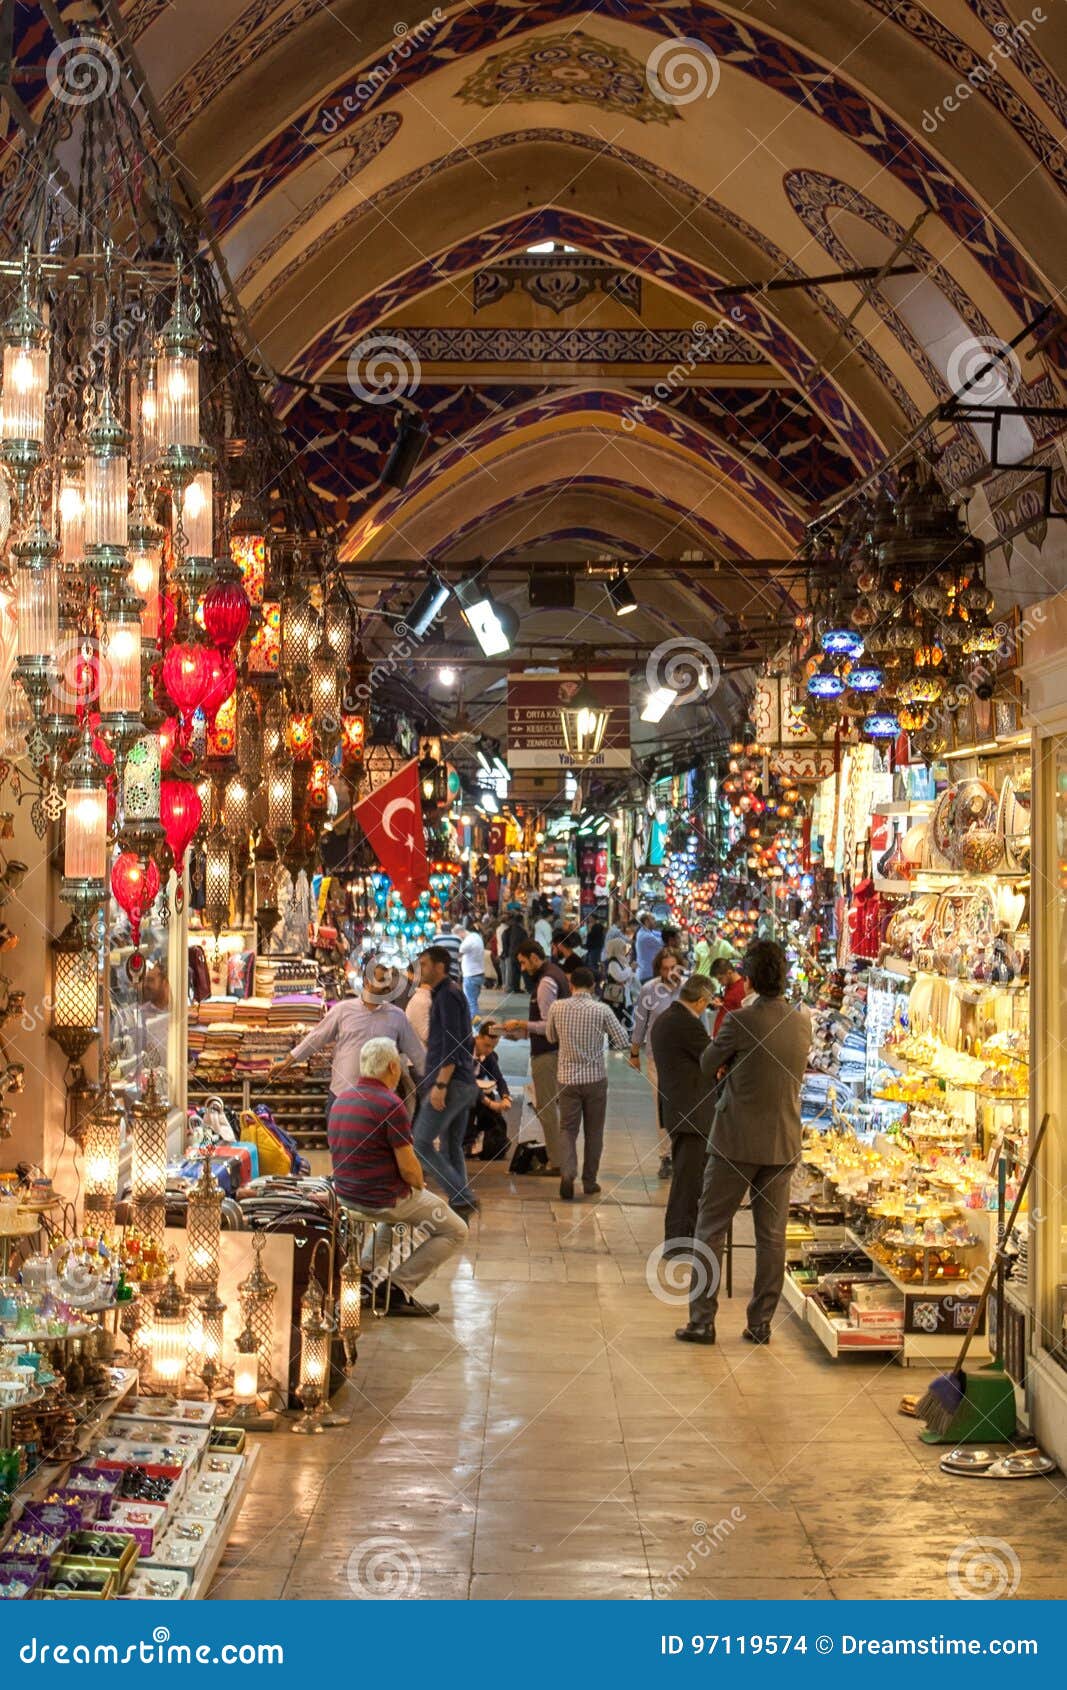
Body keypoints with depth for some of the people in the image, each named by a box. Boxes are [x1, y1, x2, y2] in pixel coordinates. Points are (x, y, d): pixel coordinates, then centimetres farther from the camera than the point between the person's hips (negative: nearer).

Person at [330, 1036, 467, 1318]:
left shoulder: (342, 1098, 6)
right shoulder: (390, 1105, -21)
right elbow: (408, 1168, -20)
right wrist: (420, 1186, 3)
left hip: (346, 1194, 8)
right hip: (383, 1198, -8)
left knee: (401, 1206, 38)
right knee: (455, 1231, 7)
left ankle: (366, 1270, 24)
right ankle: (399, 1290, 1)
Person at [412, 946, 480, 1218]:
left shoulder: (447, 995, -11)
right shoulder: (450, 993, 20)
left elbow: (452, 1043, -19)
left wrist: (440, 1085, -22)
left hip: (451, 1083, -10)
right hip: (464, 1084, 10)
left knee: (421, 1142, -10)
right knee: (451, 1147, 12)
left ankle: (462, 1198, -12)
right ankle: (462, 1201, 12)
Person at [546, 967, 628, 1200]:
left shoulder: (557, 1008, -5)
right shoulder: (601, 1010, -10)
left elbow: (550, 1037, 10)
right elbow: (622, 1041, -5)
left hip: (568, 1077, 1)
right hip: (595, 1078, -1)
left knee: (567, 1129, 8)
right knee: (593, 1131, 13)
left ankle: (567, 1172, -15)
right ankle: (589, 1181, 19)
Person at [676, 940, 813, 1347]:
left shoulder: (740, 1022, -16)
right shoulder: (803, 1022, 0)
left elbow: (707, 1066, -2)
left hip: (737, 1141, -4)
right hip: (784, 1143, 5)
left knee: (710, 1229, 6)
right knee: (772, 1235, 11)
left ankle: (701, 1321, 6)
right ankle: (761, 1324, 15)